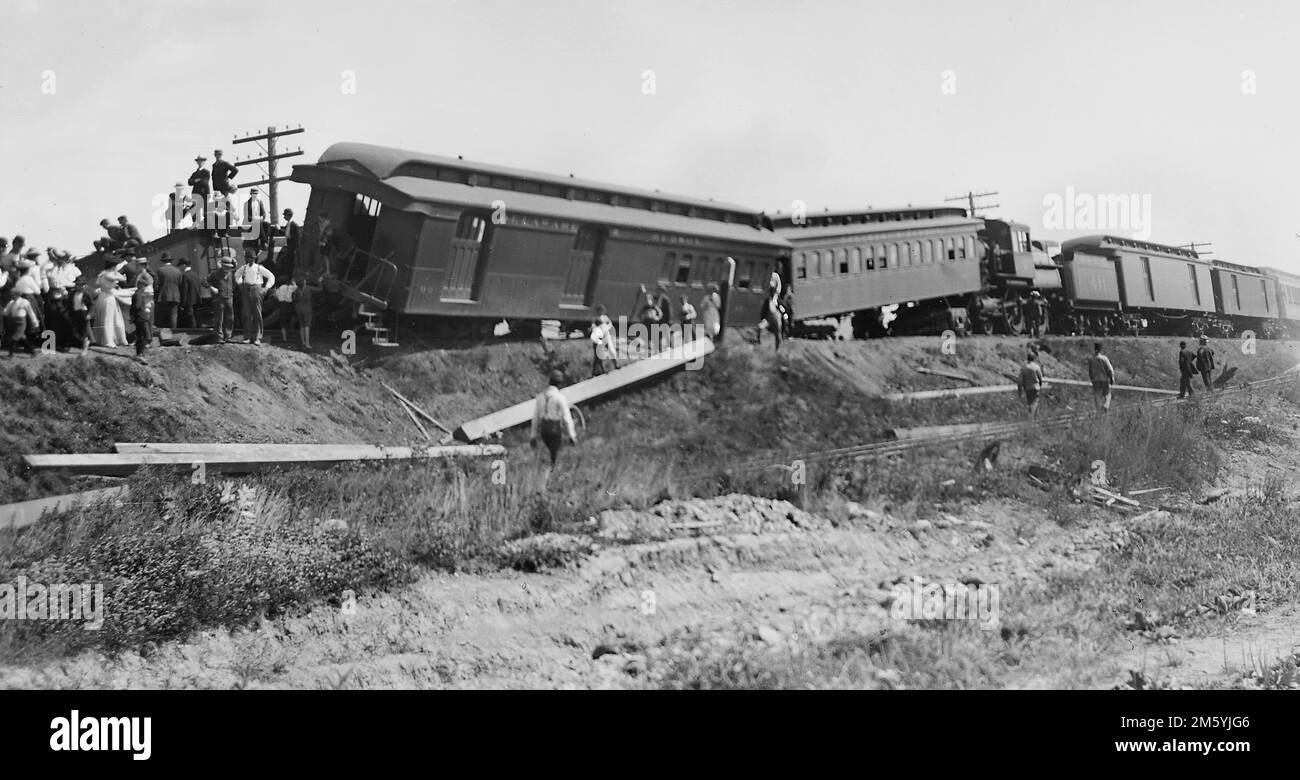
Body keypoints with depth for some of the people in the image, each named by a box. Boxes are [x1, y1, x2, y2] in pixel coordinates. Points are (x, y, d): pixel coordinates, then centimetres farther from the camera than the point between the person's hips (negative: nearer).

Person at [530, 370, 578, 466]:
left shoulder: (540, 396, 4)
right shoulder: (560, 397, -12)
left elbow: (535, 417, 8)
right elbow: (566, 418, -12)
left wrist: (534, 435, 15)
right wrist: (571, 435, -5)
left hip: (543, 427, 5)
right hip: (555, 428, -5)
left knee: (553, 451, 25)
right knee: (555, 455, 6)